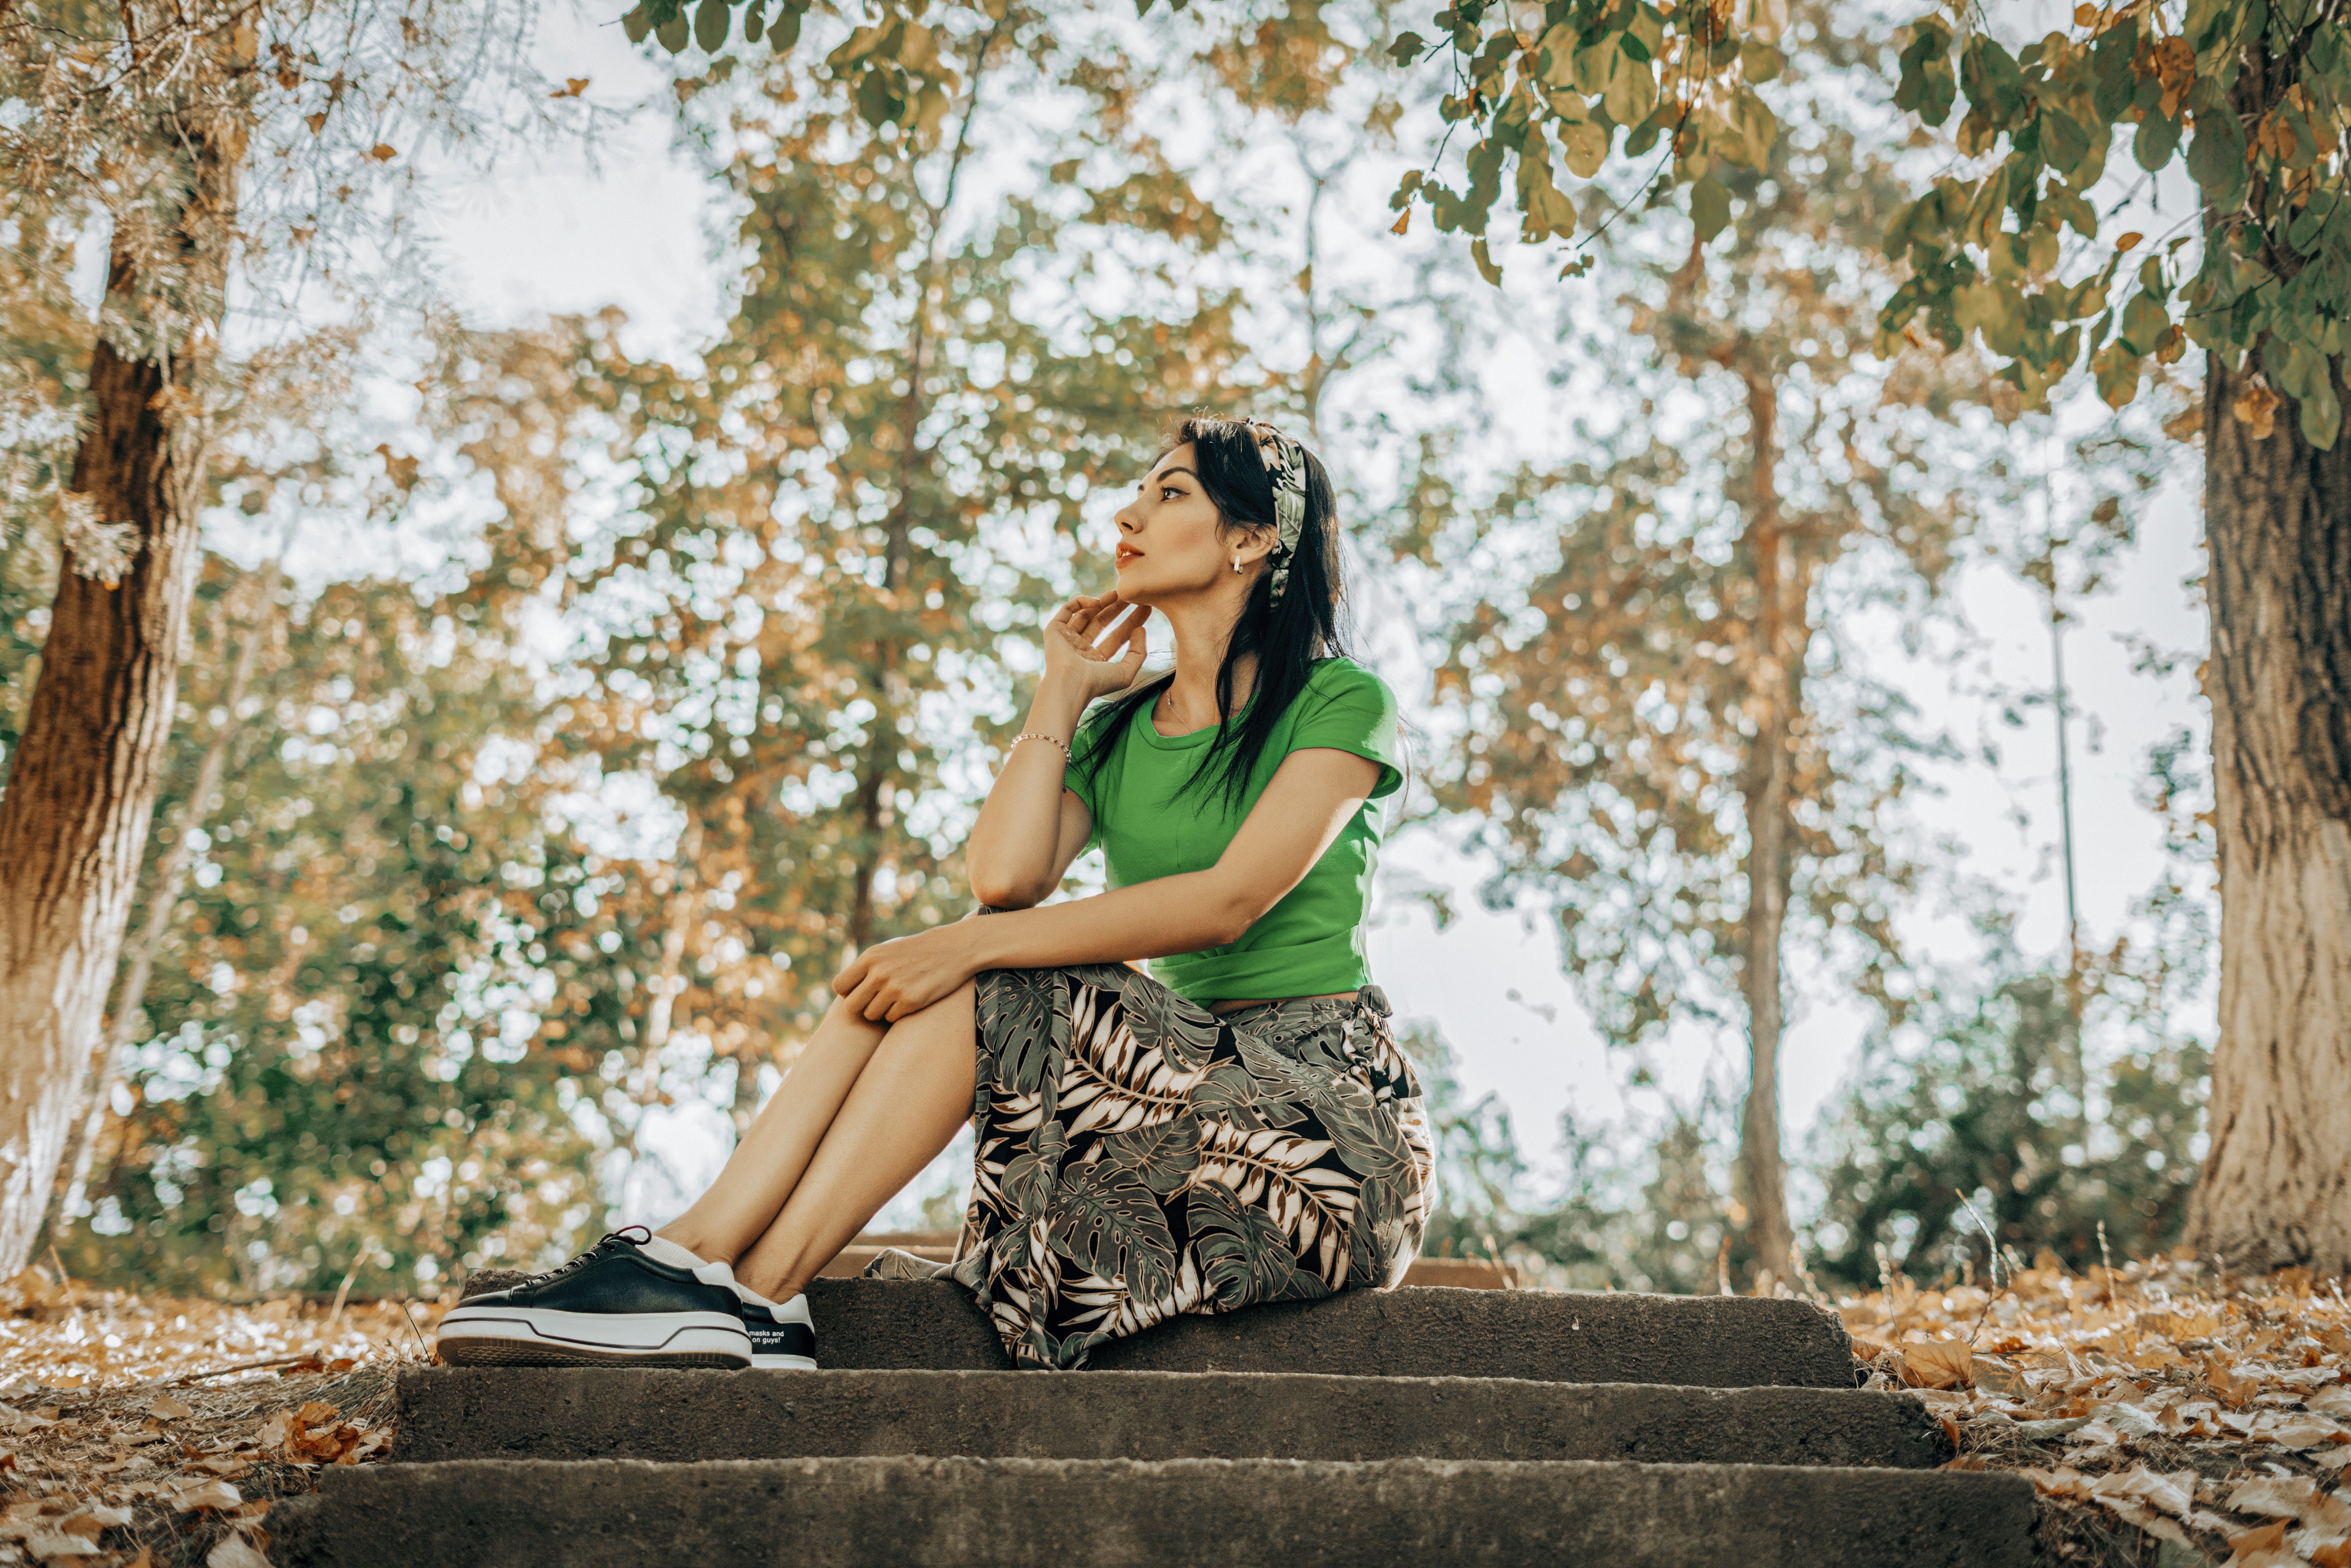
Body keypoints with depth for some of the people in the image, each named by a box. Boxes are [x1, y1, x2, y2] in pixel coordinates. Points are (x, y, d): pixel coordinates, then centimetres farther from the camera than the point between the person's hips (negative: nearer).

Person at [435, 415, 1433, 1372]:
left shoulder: (1341, 704, -2)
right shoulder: (1116, 735, 17)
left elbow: (1231, 899, -19)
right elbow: (1004, 877, -4)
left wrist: (974, 946, -25)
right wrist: (1062, 691, 6)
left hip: (1332, 1131, -5)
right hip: (1186, 1096, 6)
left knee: (970, 985, -23)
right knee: (913, 972, -15)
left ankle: (750, 1292, -27)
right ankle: (698, 1252, -27)